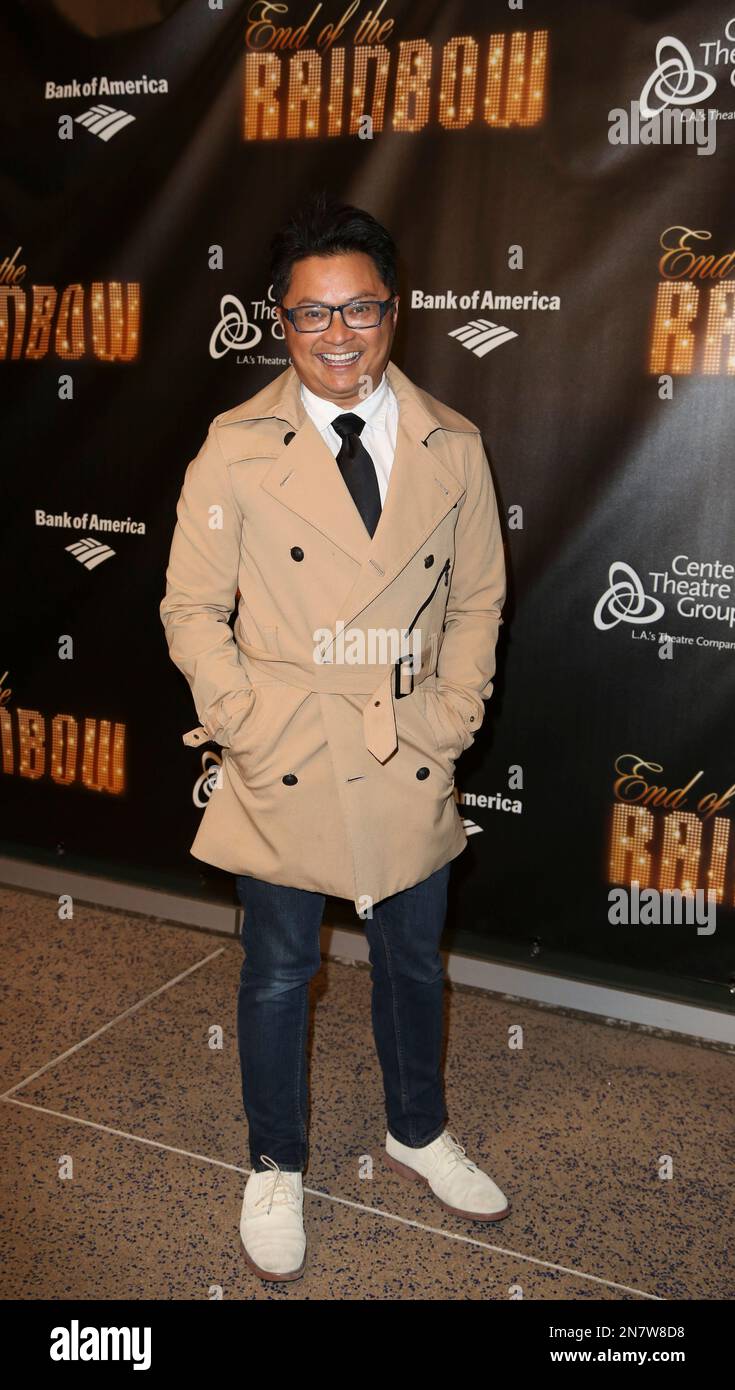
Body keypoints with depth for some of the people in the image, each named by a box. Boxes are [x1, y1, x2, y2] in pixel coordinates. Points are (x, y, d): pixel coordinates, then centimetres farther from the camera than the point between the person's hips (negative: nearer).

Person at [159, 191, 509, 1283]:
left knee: (414, 962, 19)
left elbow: (478, 600, 7)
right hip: (284, 764, -2)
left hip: (413, 763, 3)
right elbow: (192, 608, -4)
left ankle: (418, 1134, 46)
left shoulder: (453, 447, -1)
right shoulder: (236, 450, -8)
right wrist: (248, 728, -11)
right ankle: (276, 1168, 38)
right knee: (279, 973, 14)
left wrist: (455, 721, -1)